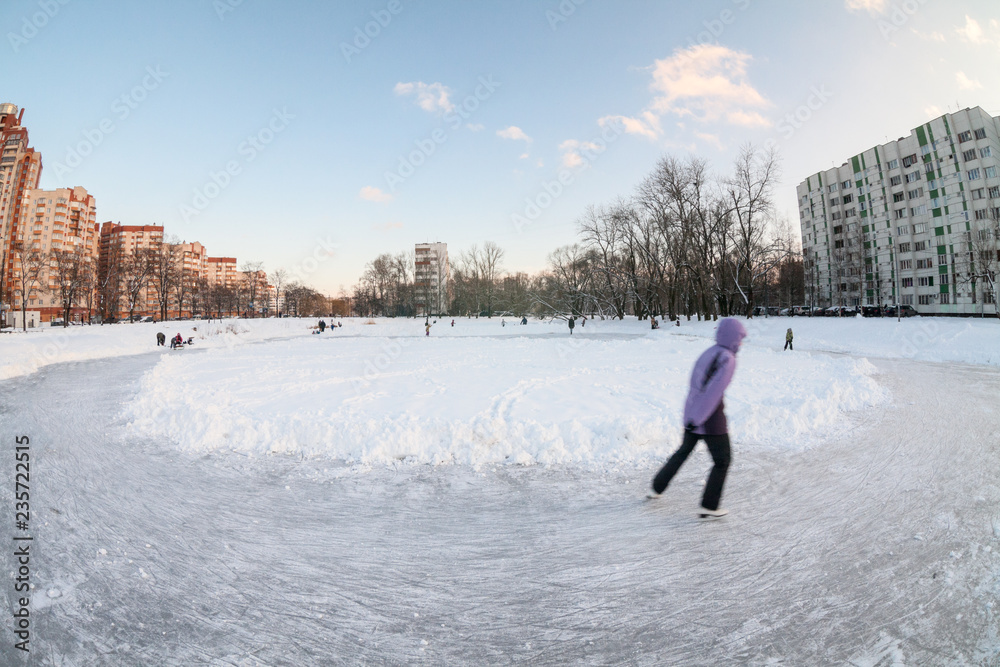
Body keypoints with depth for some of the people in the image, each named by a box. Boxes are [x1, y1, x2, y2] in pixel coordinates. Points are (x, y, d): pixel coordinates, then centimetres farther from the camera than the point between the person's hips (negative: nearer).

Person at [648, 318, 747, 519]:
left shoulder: (707, 353, 9)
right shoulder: (728, 359, -17)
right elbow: (714, 391, -24)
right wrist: (697, 419, -23)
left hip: (693, 412, 8)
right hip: (711, 418, -8)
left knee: (684, 451, 25)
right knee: (722, 461, 9)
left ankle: (657, 488, 34)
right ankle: (708, 507, 13)